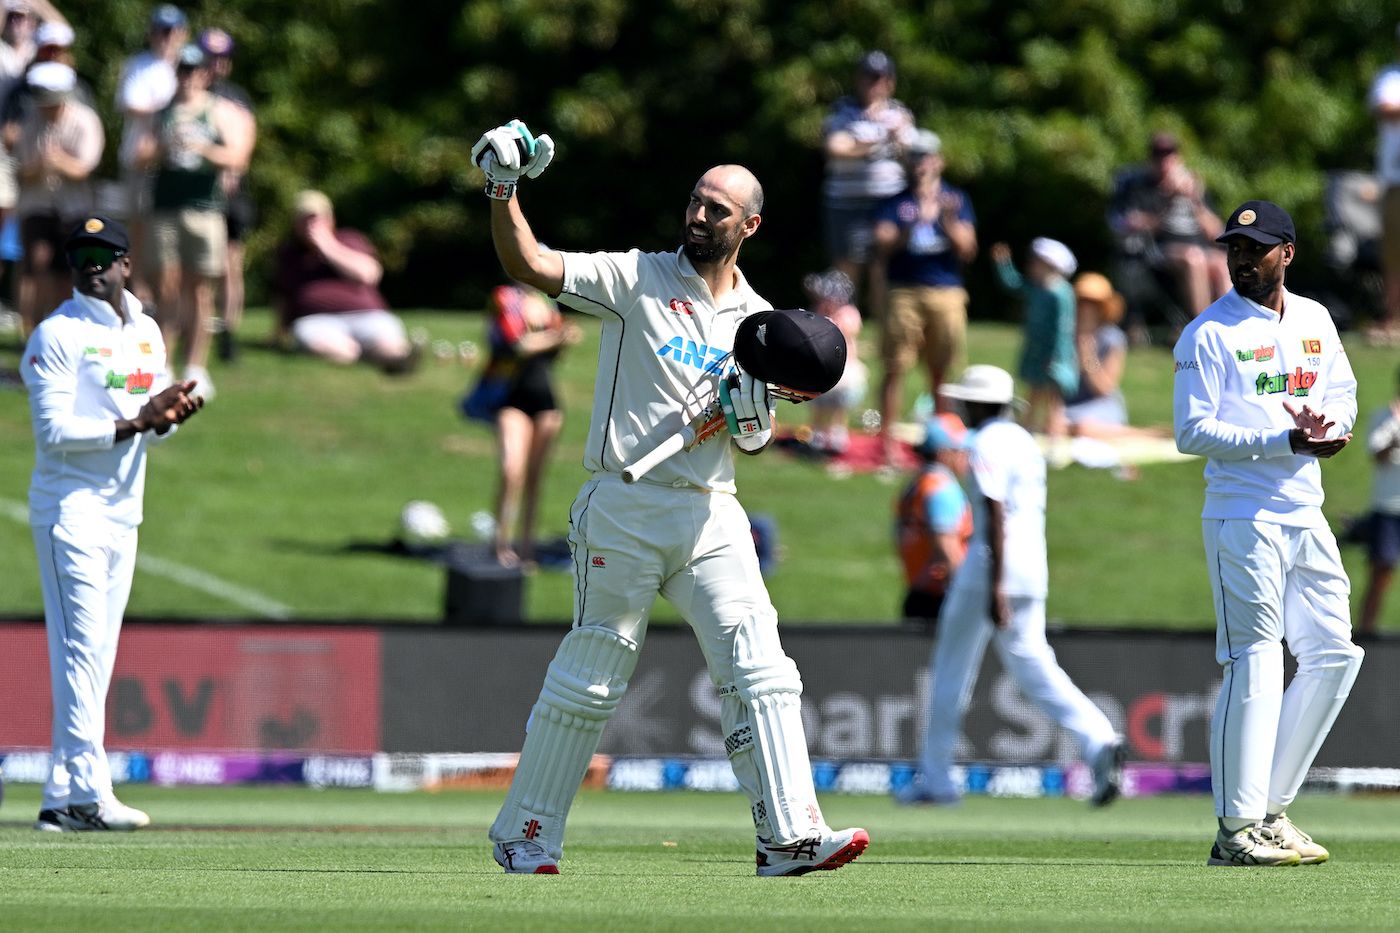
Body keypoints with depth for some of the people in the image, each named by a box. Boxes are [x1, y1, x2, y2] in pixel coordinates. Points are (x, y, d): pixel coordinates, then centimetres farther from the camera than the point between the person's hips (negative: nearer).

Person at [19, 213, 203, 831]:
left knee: (97, 655, 7)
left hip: (124, 513, 8)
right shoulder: (57, 335, -9)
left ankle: (61, 799, 9)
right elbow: (53, 430, -16)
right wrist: (133, 422, -21)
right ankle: (89, 795, -16)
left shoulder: (146, 333, 14)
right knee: (81, 648, -12)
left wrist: (167, 417, -5)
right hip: (72, 508, -8)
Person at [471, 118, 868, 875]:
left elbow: (752, 442, 15)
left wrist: (750, 416, -7)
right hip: (623, 508, -4)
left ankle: (789, 838, -11)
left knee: (760, 670, -8)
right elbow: (528, 264, -10)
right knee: (590, 677, 0)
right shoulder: (637, 279, 1)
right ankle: (524, 833, 11)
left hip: (709, 514, 4)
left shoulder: (758, 322, 14)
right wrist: (504, 190, -24)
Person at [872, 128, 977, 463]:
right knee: (895, 368, -7)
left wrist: (949, 222, -13)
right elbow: (884, 244, -5)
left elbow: (967, 250, 4)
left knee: (942, 370, 3)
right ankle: (886, 437, -5)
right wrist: (916, 223, -19)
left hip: (947, 294, 1)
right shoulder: (895, 202, 8)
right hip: (904, 293, -1)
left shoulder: (957, 200, 11)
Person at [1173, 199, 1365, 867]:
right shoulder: (1208, 334, -6)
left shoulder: (1315, 321, 13)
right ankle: (1237, 830, -7)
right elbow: (1191, 432, -11)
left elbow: (1342, 391, 23)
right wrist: (1285, 441, -21)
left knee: (1334, 655, 6)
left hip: (1306, 514, 7)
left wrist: (1331, 425, -2)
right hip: (1244, 517, -7)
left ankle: (1270, 810, 14)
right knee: (1253, 663, -10)